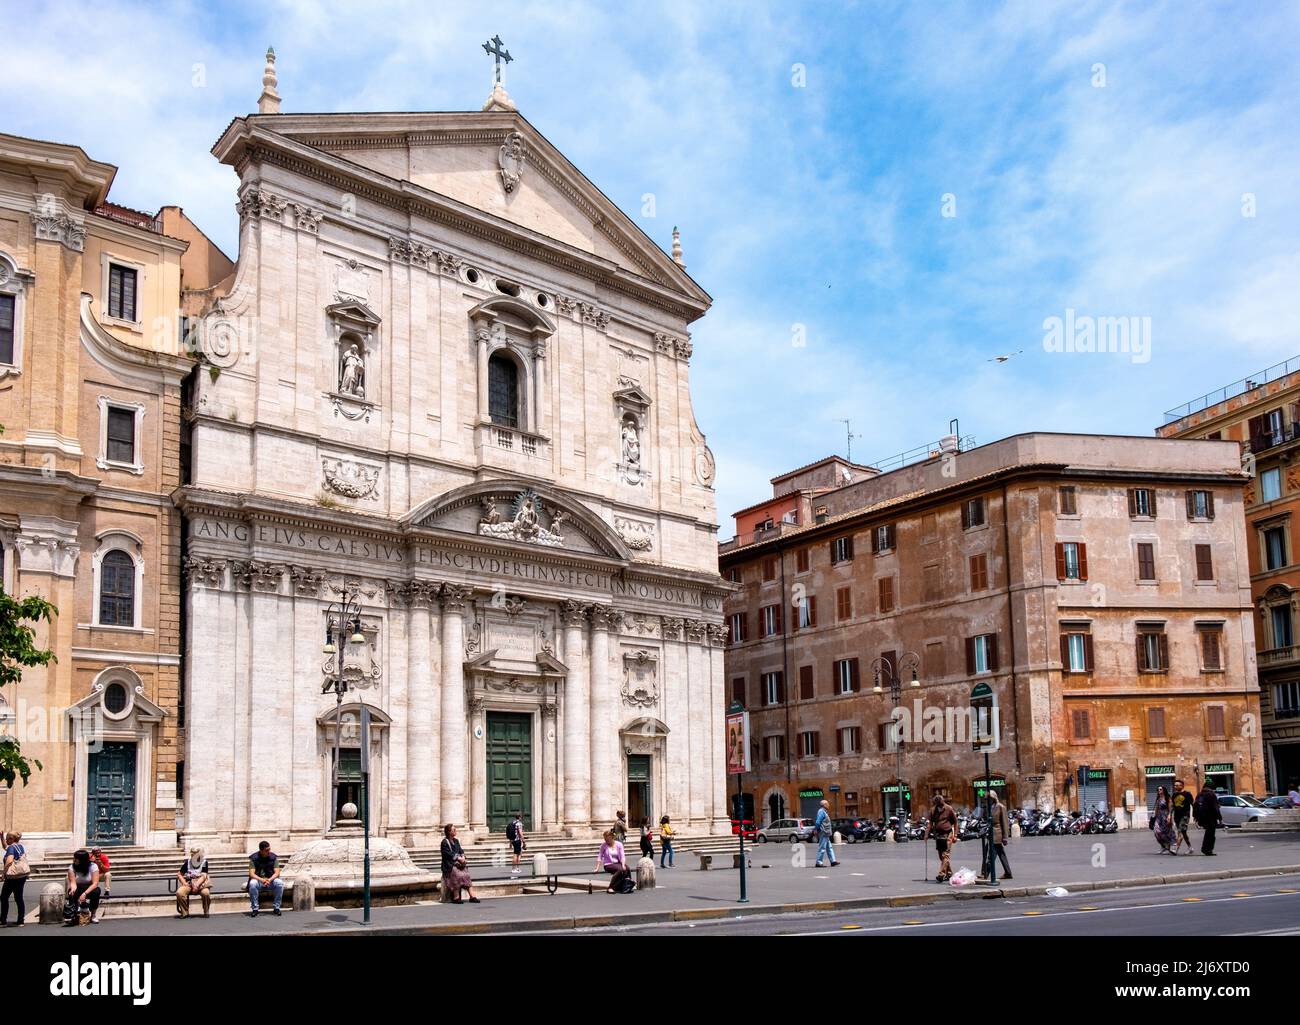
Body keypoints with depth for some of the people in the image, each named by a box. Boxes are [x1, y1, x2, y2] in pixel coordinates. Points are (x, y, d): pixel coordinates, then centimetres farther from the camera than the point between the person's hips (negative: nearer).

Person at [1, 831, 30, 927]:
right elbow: (5, 847, 29)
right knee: (19, 898, 11)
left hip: (13, 875, -8)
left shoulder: (11, 847, -12)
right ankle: (21, 920, 9)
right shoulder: (21, 846, 12)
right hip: (23, 874, 8)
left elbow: (9, 861, -26)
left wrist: (4, 872, -14)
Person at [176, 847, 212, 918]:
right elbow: (179, 874, 13)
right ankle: (185, 913, -13)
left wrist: (197, 885, -24)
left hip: (201, 884, -2)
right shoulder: (187, 862, 8)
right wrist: (184, 883, -6)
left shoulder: (204, 862, 1)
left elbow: (203, 876, -8)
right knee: (179, 893, -29)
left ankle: (206, 912, -12)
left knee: (205, 893, -36)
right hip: (188, 884, 2)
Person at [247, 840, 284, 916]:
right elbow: (251, 874, -15)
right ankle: (255, 909, -22)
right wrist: (262, 880, -33)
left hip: (271, 880, 1)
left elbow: (277, 873, -9)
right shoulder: (254, 858, -7)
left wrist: (269, 880, -30)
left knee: (280, 883, -30)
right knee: (252, 883, -35)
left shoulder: (273, 857, -4)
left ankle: (276, 908, -17)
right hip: (258, 880, -1)